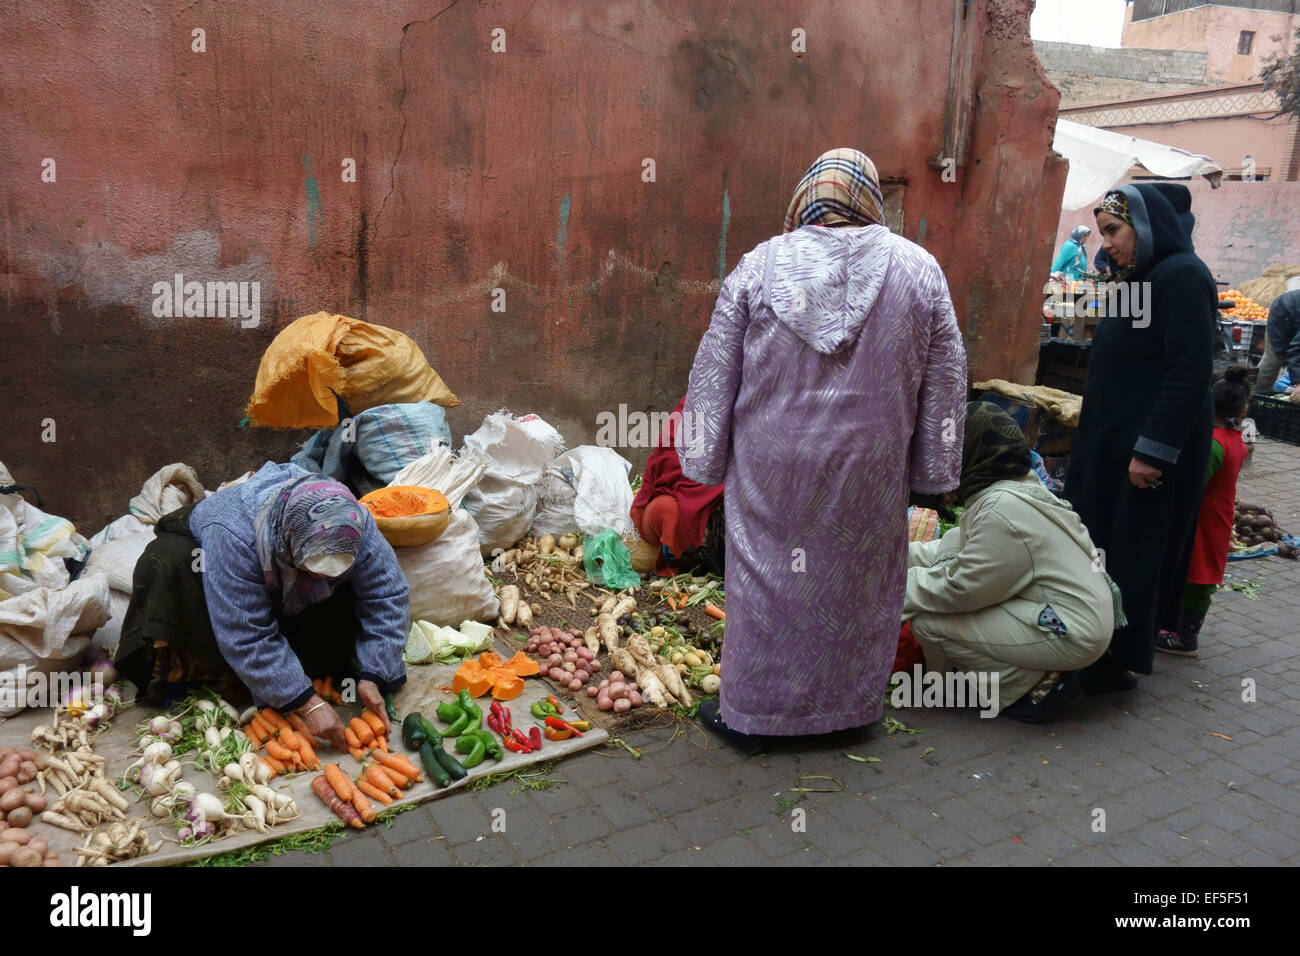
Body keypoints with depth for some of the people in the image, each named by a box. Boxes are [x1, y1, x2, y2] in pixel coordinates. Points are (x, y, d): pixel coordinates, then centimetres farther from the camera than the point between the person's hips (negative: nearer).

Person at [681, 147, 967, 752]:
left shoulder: (759, 265, -4)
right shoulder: (919, 270, -1)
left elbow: (714, 375, -2)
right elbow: (945, 385, 4)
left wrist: (705, 458, 8)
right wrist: (932, 469, 14)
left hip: (772, 466, -1)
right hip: (870, 473, 1)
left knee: (765, 576, 10)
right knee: (858, 580, 16)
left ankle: (748, 715, 24)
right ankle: (848, 705, 33)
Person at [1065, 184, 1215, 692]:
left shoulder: (1182, 277, -14)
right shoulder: (1138, 279, 14)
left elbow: (1190, 373, -20)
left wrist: (1153, 449, -23)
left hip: (1151, 451, -9)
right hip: (1110, 443, 9)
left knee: (1131, 552, -1)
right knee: (1092, 547, 11)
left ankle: (1118, 663, 11)